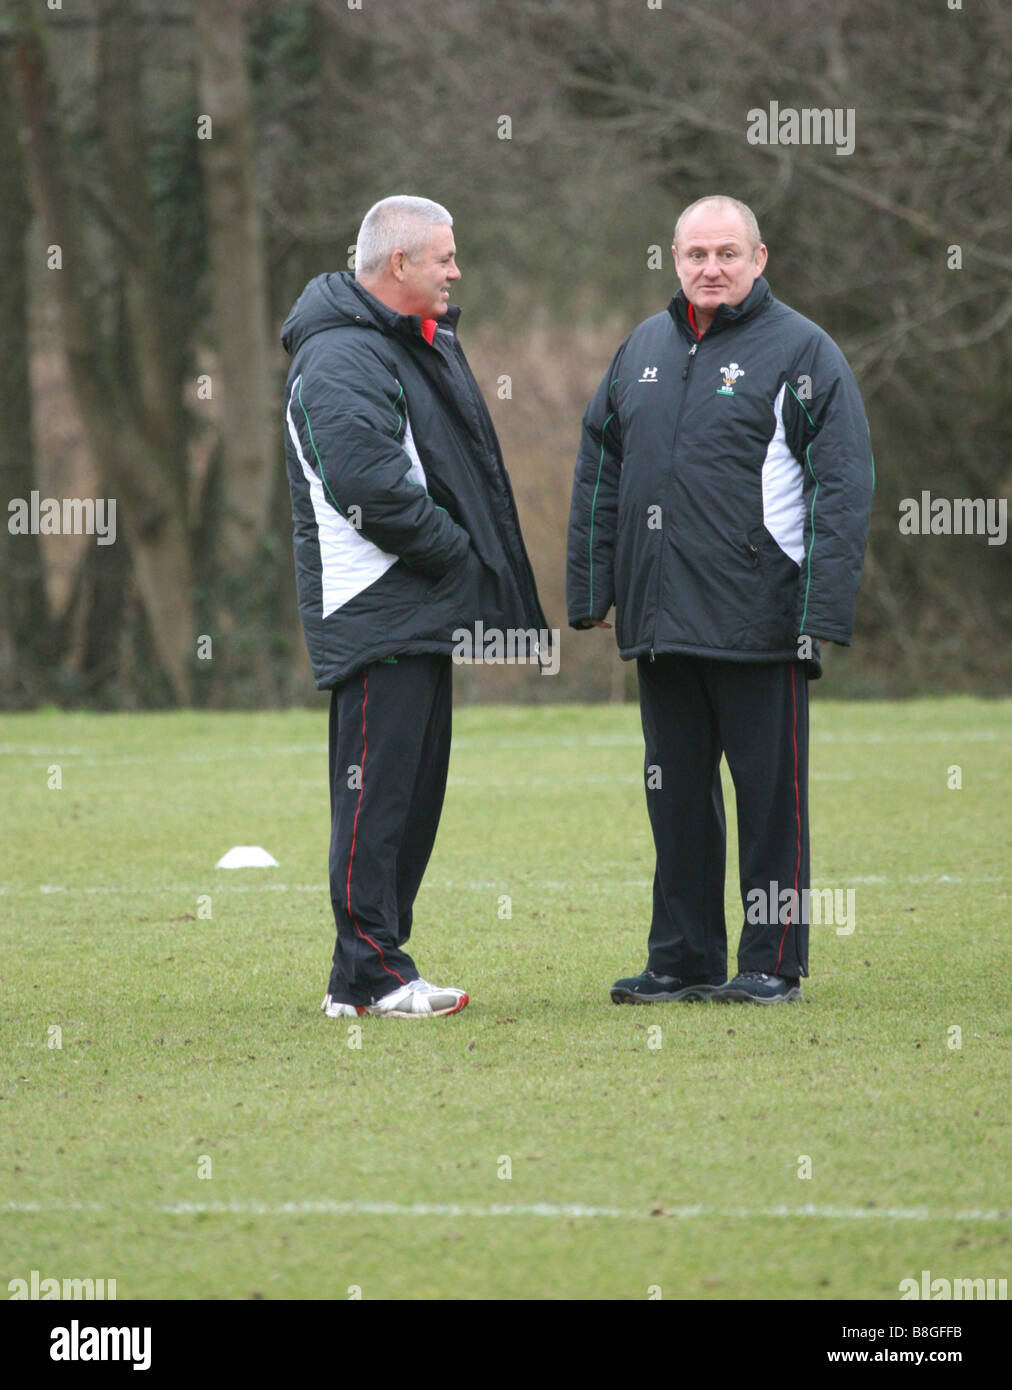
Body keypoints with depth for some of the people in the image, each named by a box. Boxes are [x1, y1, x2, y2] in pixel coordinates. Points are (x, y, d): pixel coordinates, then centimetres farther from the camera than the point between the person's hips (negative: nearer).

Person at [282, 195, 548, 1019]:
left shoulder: (424, 341, 18)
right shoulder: (343, 358, -15)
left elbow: (458, 468, 24)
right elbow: (370, 486, -25)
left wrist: (472, 562, 9)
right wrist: (454, 550, -15)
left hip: (425, 611, 10)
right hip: (375, 609, -10)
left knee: (414, 788, 12)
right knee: (377, 788, -9)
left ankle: (376, 967, 17)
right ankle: (367, 974, -7)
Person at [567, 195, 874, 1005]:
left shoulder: (801, 352, -3)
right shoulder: (642, 351, 14)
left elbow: (843, 486, -7)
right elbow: (599, 475, 19)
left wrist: (823, 611, -15)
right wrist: (589, 589, 11)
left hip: (760, 623, -6)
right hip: (659, 620, 6)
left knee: (771, 794, 0)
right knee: (677, 794, 10)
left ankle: (774, 962, 6)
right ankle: (683, 959, 16)